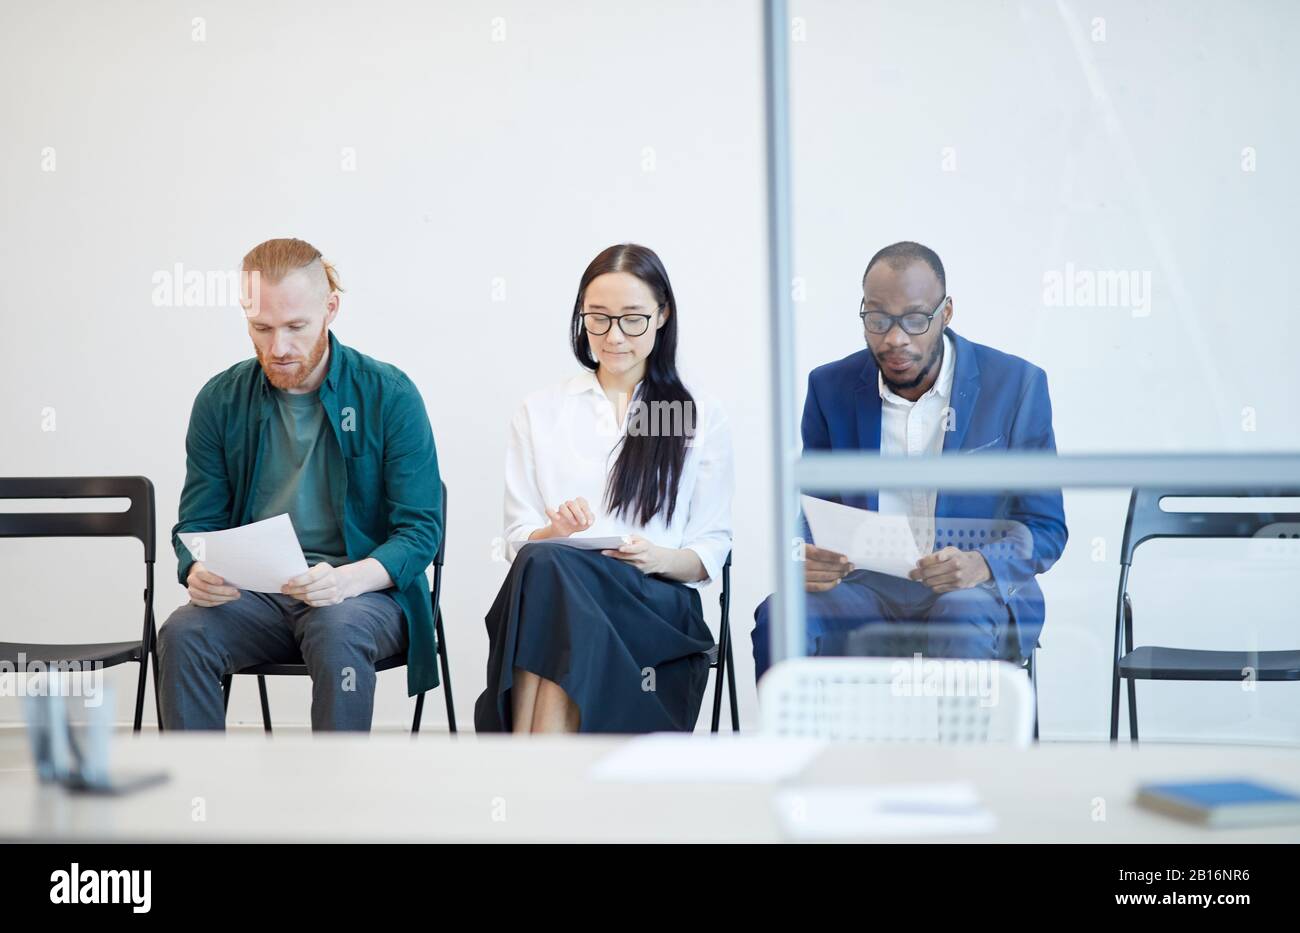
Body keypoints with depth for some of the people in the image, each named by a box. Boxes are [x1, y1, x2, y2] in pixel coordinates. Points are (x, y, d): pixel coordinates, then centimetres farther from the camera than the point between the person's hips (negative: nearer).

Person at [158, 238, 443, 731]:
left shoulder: (389, 394, -3)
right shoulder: (221, 400, 7)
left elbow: (420, 528, -5)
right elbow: (198, 522, 10)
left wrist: (348, 579, -25)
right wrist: (198, 572, -15)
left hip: (364, 591, -3)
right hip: (254, 595, 3)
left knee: (338, 634, -37)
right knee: (181, 634, -28)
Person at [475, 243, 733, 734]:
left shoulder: (703, 417, 16)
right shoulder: (538, 411, 20)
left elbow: (712, 551, 11)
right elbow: (518, 542, 13)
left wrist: (660, 557, -11)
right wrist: (553, 533, -10)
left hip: (658, 606, -1)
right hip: (549, 595, 2)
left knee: (548, 568, -34)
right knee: (543, 561, -36)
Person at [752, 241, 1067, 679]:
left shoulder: (1016, 384, -1)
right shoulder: (831, 387, 7)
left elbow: (1044, 528, -1)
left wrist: (981, 565, -23)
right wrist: (804, 559, -15)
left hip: (978, 592, -2)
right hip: (865, 586, 2)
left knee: (967, 619, -37)